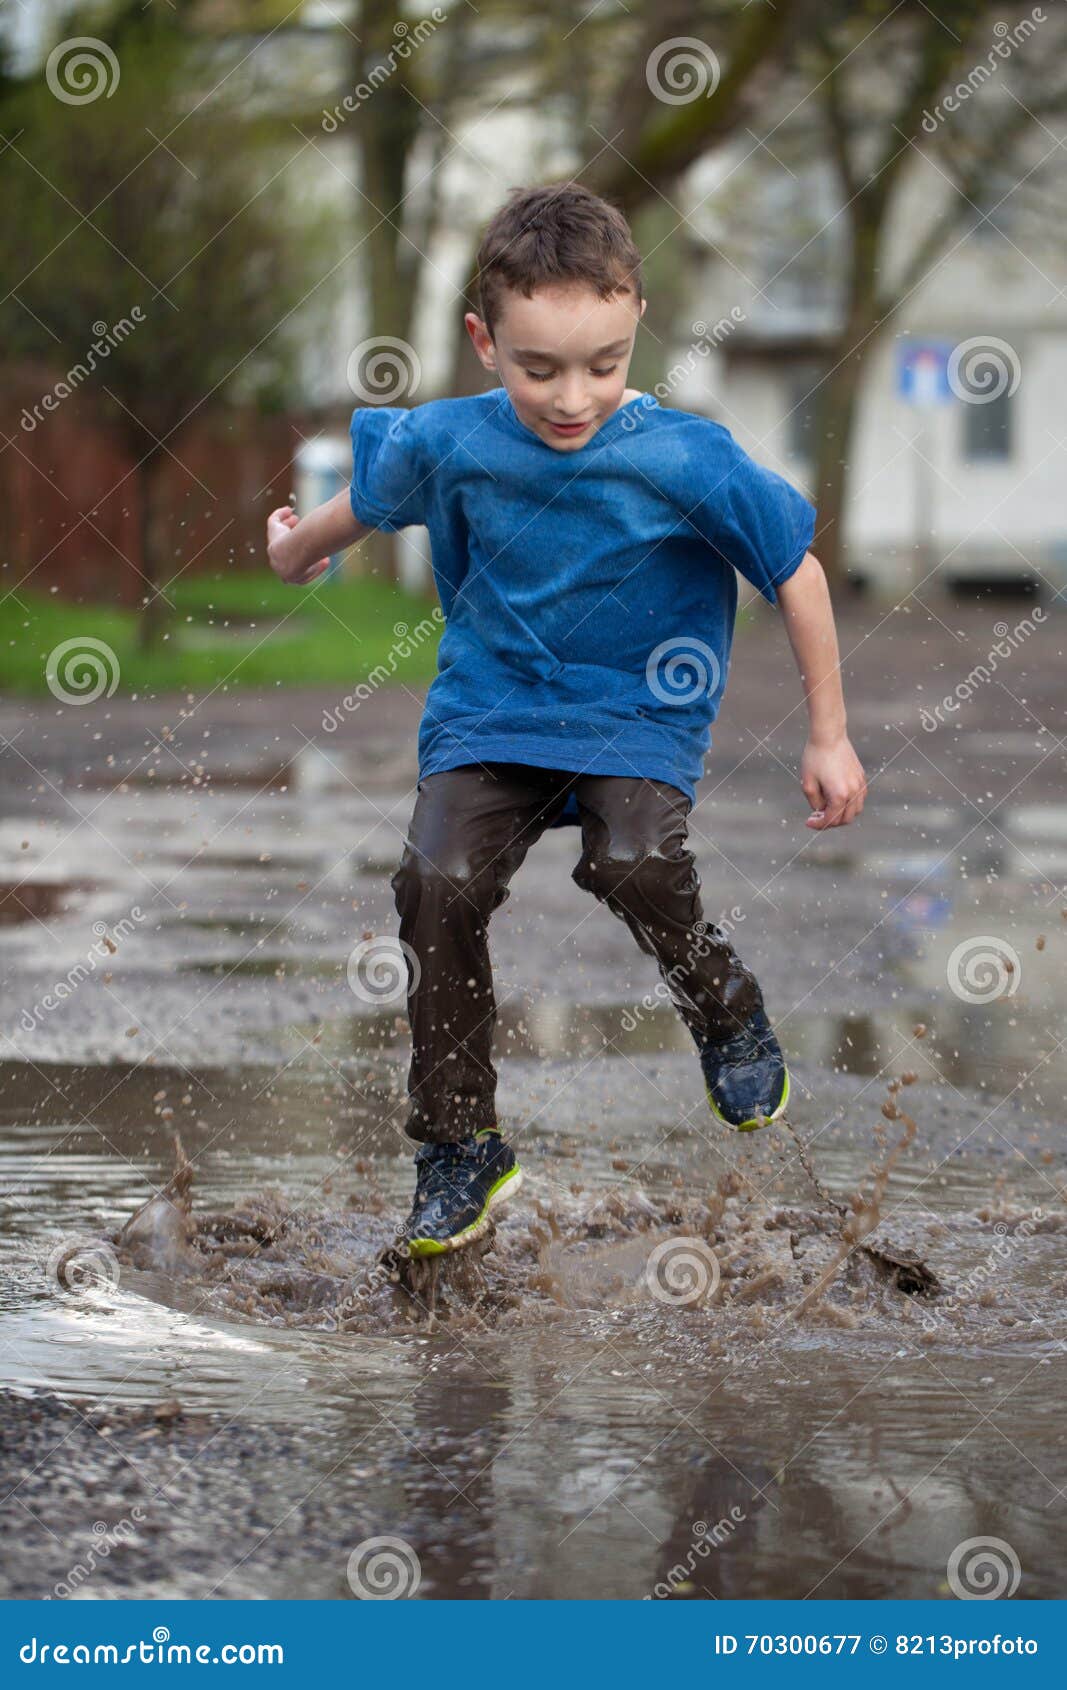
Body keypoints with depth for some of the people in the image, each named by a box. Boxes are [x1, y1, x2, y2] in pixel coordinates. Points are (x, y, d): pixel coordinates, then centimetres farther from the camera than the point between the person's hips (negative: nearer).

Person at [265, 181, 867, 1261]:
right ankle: (459, 1149, -4)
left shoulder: (684, 461, -19)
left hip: (639, 716, -2)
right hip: (491, 712, 3)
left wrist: (829, 737, -4)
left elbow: (797, 574, -8)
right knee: (439, 882, -20)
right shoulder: (449, 444, -10)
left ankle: (728, 1016, 5)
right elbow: (369, 500, 14)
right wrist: (297, 549, 34)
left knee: (634, 867, -30)